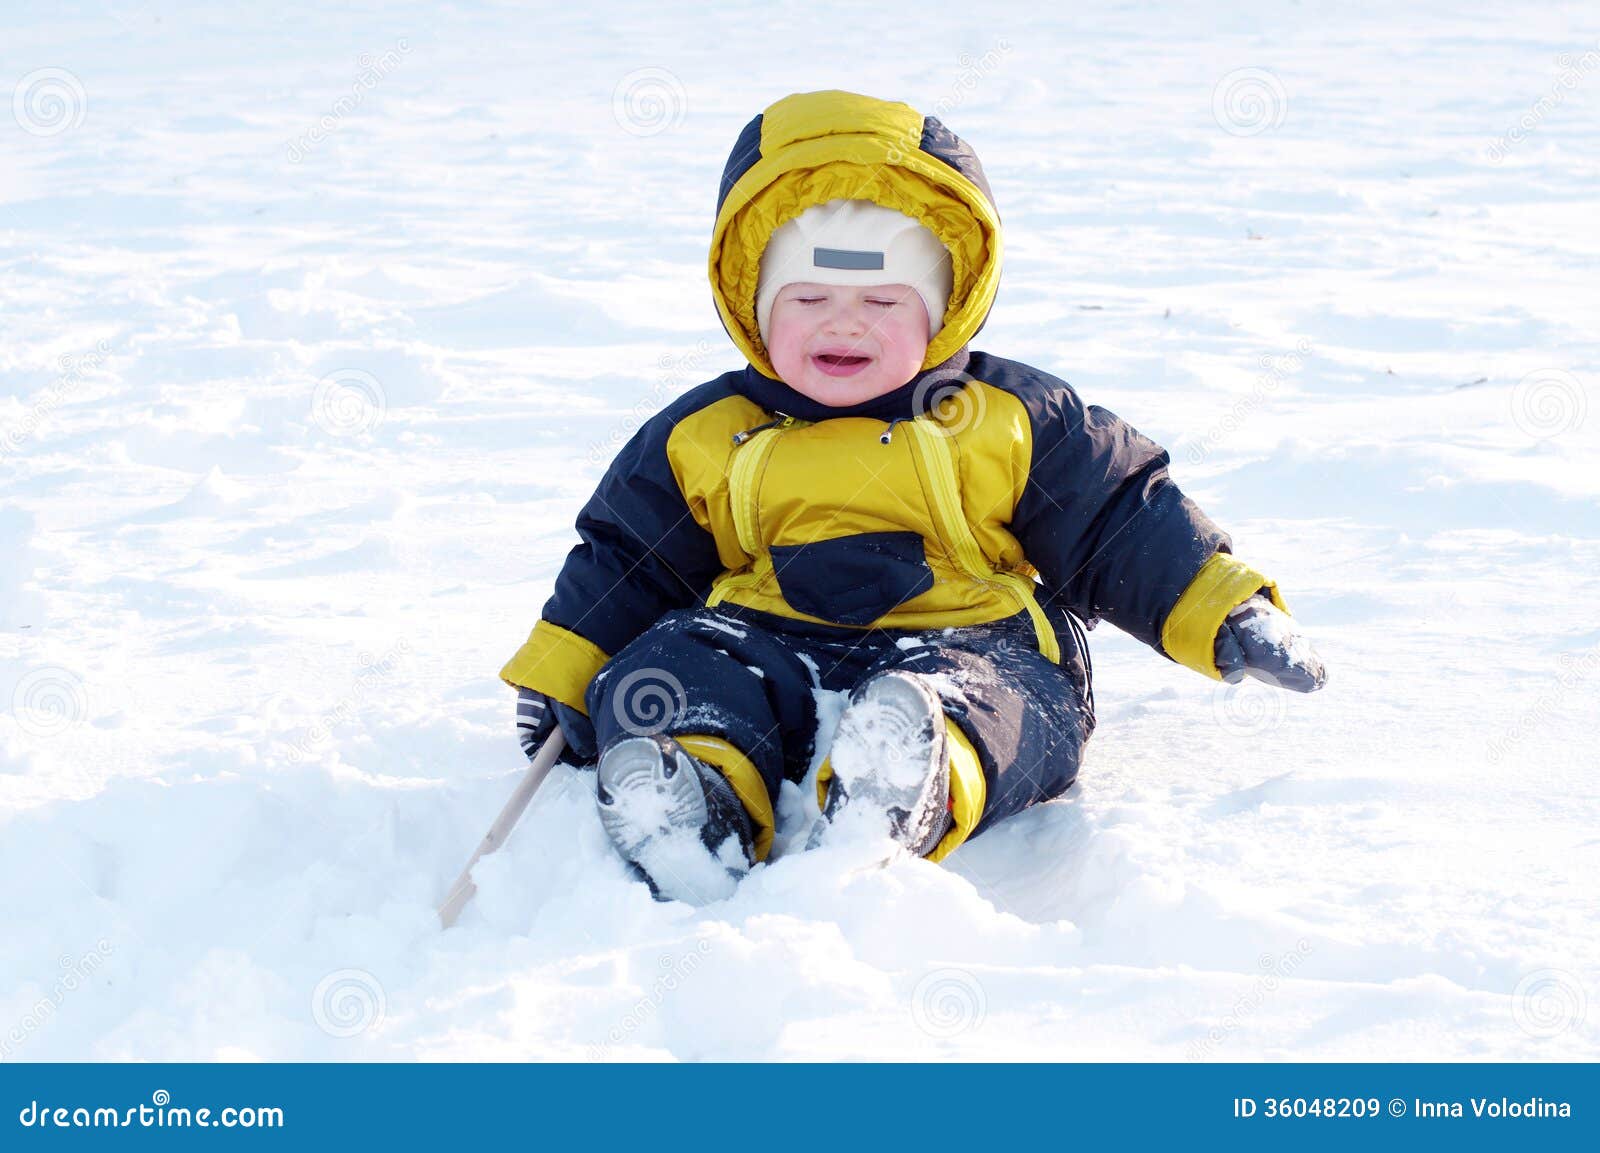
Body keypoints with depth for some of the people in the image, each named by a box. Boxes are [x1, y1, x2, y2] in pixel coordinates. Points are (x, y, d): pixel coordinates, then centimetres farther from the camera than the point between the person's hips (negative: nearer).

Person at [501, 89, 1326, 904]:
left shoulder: (1010, 423, 10)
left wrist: (1225, 614, 2)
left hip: (966, 643, -2)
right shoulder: (705, 439, 14)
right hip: (762, 648, 3)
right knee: (665, 667, -26)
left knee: (980, 697, -37)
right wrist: (557, 683, 12)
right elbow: (622, 562, 20)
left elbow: (1124, 524, 13)